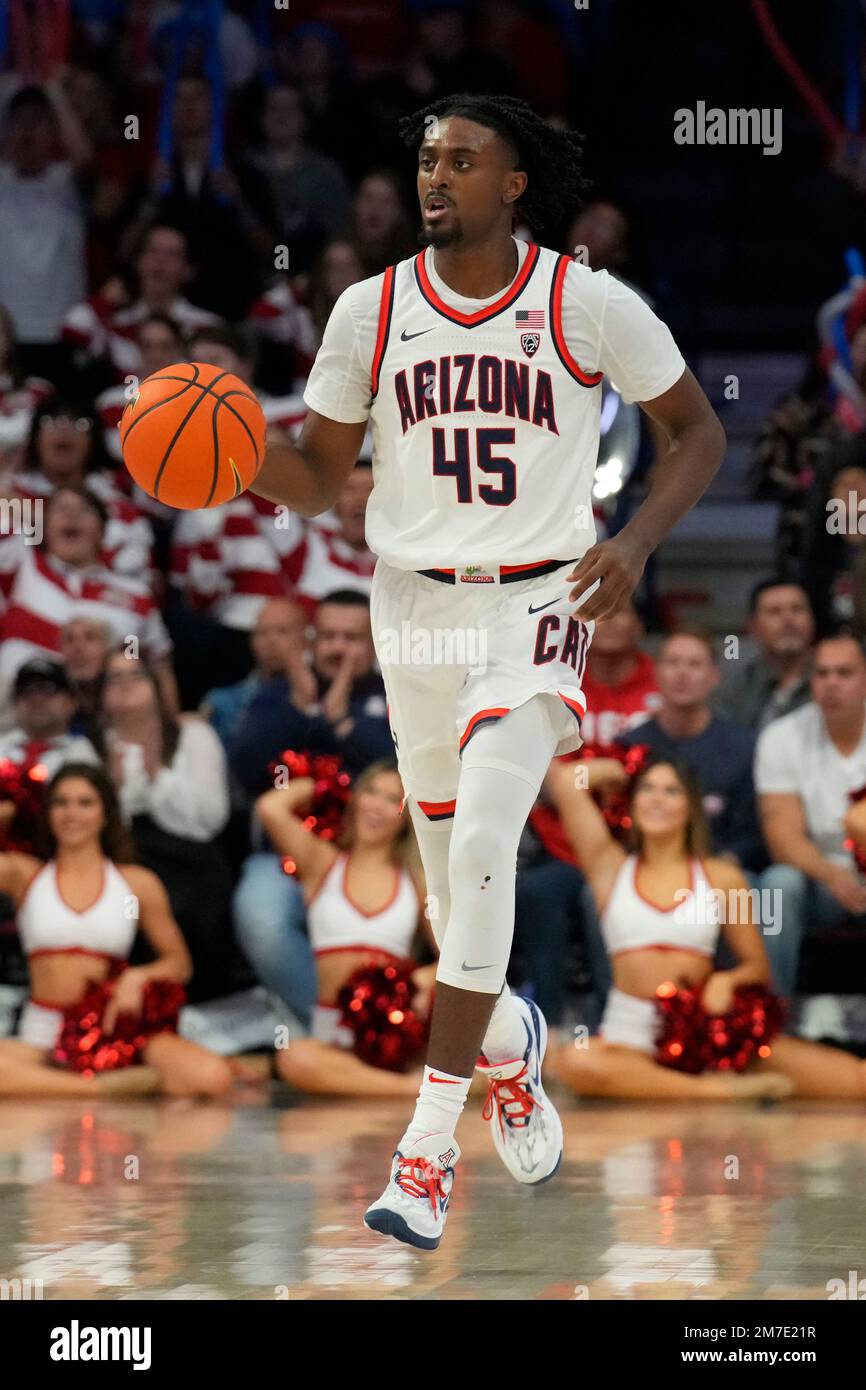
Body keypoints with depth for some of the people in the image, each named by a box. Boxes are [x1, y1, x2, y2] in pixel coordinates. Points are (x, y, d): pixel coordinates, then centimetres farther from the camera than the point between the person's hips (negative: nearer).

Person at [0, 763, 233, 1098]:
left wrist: (138, 978, -6)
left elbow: (178, 963, 14)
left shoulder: (137, 884, 11)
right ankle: (106, 1087, -23)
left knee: (212, 1076, -28)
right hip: (43, 1034, 0)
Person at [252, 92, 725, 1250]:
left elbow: (697, 430, 4)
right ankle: (508, 1039, 44)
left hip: (539, 603, -3)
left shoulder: (589, 305, -6)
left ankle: (431, 1141, -19)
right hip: (414, 601, 4)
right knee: (458, 872, 10)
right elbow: (318, 478, 7)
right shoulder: (371, 311, 1)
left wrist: (634, 542, -12)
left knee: (482, 841, -21)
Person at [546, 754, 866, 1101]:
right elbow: (563, 779, 4)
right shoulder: (611, 866, 10)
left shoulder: (721, 877, 9)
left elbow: (758, 967, 11)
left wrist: (727, 981, -9)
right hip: (631, 1035, 2)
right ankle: (718, 1090, -26)